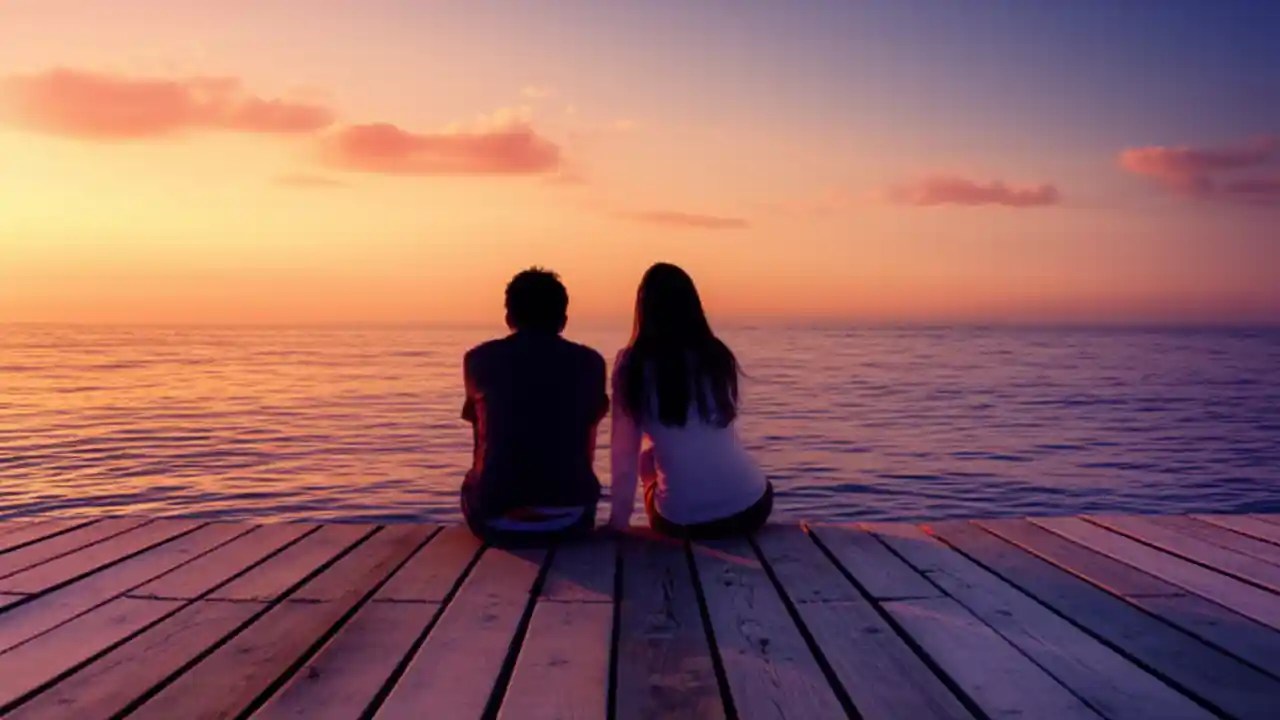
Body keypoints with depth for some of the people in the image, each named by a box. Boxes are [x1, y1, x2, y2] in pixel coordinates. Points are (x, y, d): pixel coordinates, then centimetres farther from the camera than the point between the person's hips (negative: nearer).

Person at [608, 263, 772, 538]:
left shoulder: (632, 364, -4)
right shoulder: (718, 355, 5)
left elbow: (624, 449, -3)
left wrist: (619, 518, 4)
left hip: (682, 520, -2)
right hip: (751, 507, 2)